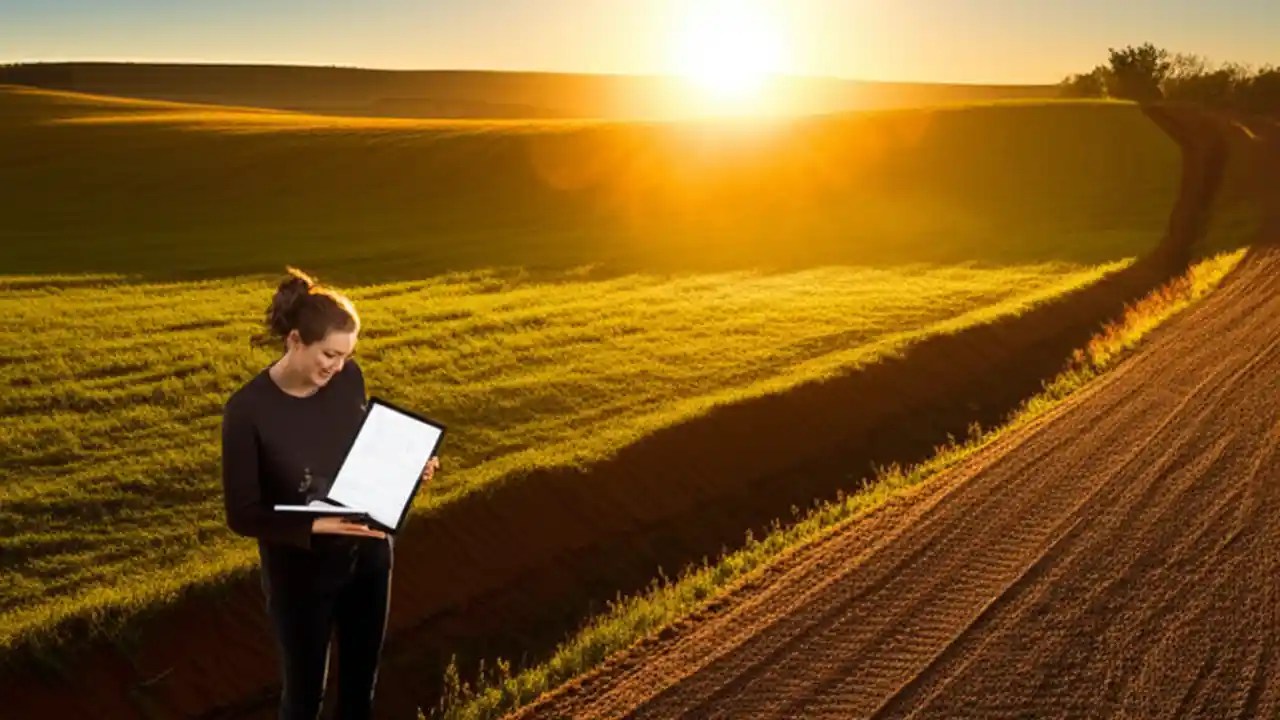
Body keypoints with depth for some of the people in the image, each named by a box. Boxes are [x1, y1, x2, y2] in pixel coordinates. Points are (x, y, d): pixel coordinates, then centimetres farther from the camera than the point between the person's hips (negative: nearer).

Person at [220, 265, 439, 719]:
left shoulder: (349, 378, -7)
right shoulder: (248, 409, -21)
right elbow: (243, 515, -18)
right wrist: (314, 526, -31)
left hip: (369, 555, 4)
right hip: (300, 572, -4)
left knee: (360, 681, 21)